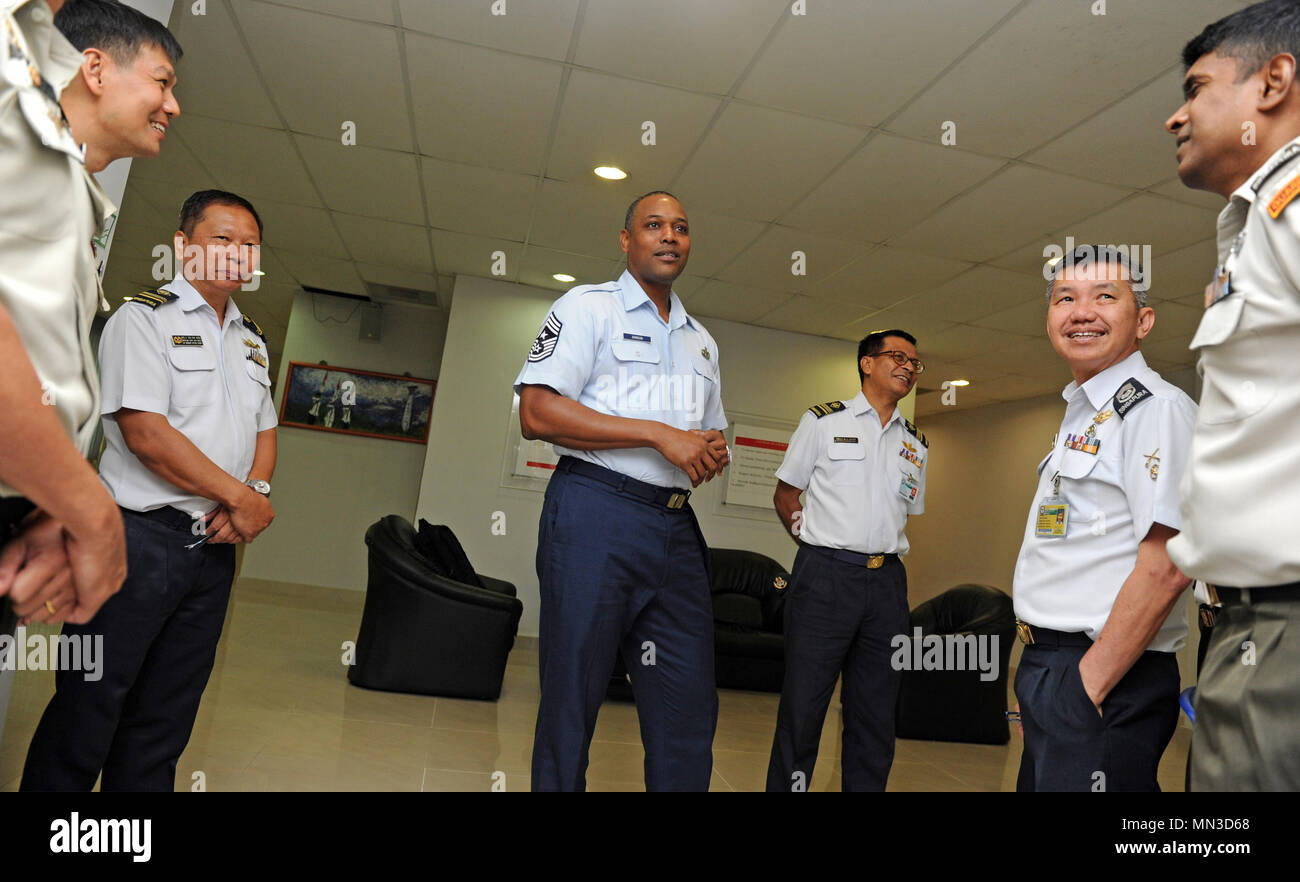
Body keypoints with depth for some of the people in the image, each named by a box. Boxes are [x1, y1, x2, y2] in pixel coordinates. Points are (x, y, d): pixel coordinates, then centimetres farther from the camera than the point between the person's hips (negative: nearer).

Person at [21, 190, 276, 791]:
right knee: (89, 711, 4)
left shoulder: (252, 340, 16)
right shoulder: (144, 317, -5)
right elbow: (145, 432, -16)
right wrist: (240, 497, -12)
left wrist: (258, 491, -4)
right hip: (138, 539, -6)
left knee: (163, 722, 14)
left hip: (213, 546, 6)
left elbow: (264, 431, 17)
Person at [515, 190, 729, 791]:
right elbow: (536, 413, -11)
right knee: (571, 701, 2)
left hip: (677, 530, 6)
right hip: (596, 519, -6)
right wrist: (660, 435, -13)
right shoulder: (589, 307, 2)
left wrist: (713, 452, 4)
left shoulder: (702, 342, 23)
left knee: (690, 706, 7)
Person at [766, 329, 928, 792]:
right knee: (803, 707, -1)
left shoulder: (916, 444, 16)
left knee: (875, 714, 10)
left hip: (887, 584, 4)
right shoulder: (824, 421, 4)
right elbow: (784, 493, 7)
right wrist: (810, 535, -1)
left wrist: (883, 551, 12)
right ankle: (788, 782, 14)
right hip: (825, 576, -4)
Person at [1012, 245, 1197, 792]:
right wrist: (1038, 674, 14)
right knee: (1038, 782, 19)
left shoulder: (1157, 409, -13)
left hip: (1106, 683, -9)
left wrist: (1088, 685, -19)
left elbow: (1165, 569, -21)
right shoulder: (1079, 416, 16)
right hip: (1046, 666, 9)